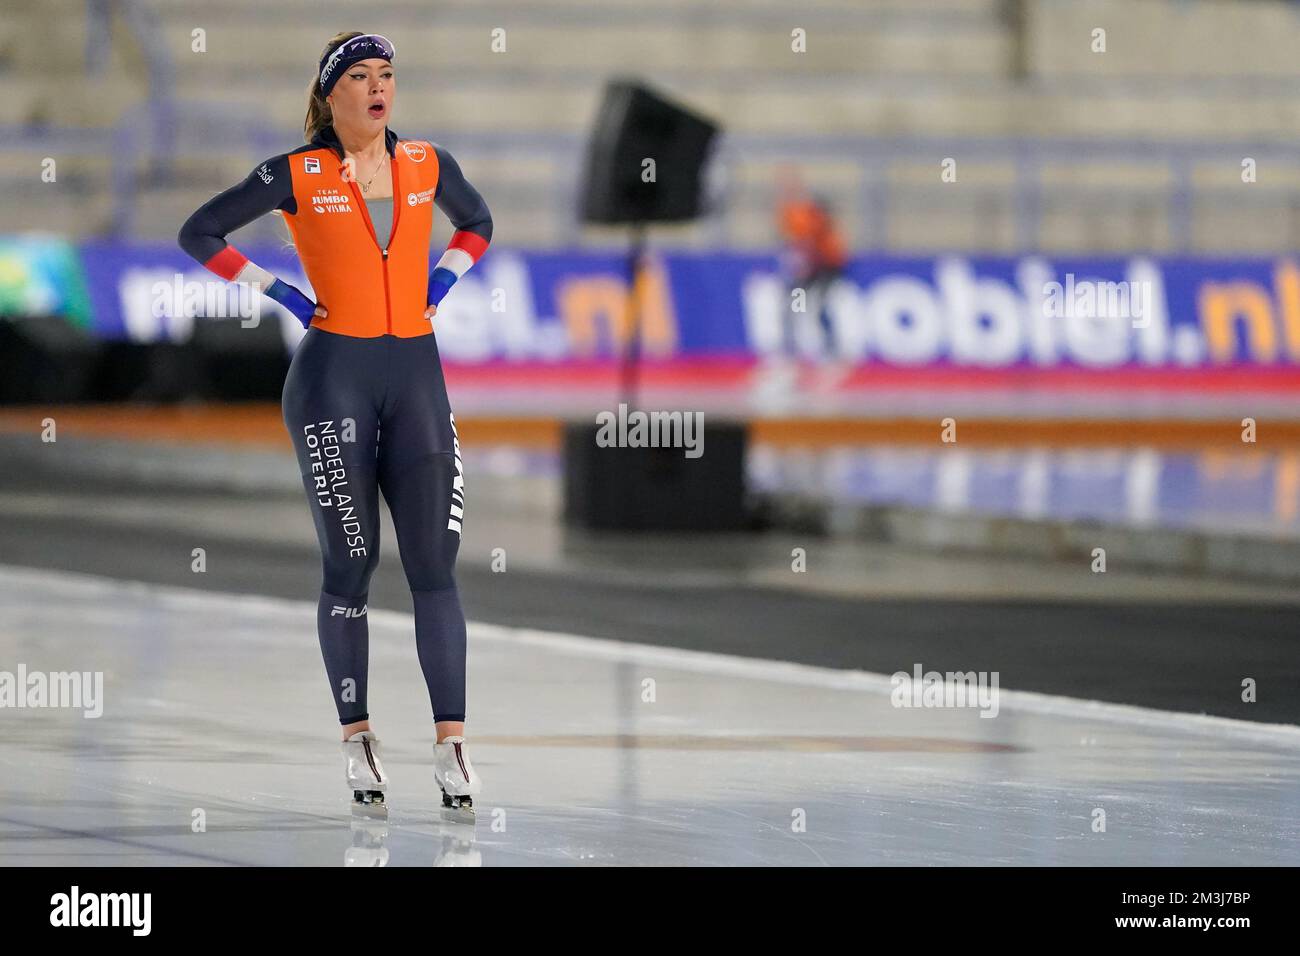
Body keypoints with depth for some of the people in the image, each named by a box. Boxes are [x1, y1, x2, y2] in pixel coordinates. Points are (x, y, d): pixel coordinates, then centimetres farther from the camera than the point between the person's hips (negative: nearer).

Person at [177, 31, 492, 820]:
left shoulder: (428, 164, 6)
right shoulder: (298, 176, -4)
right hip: (334, 377, -3)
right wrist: (275, 291, -3)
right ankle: (358, 739, 12)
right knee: (352, 563, 2)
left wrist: (446, 277, 9)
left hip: (417, 375, 3)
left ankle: (451, 746, -7)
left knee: (435, 563, -4)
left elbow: (476, 223, 26)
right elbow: (199, 233, 2)